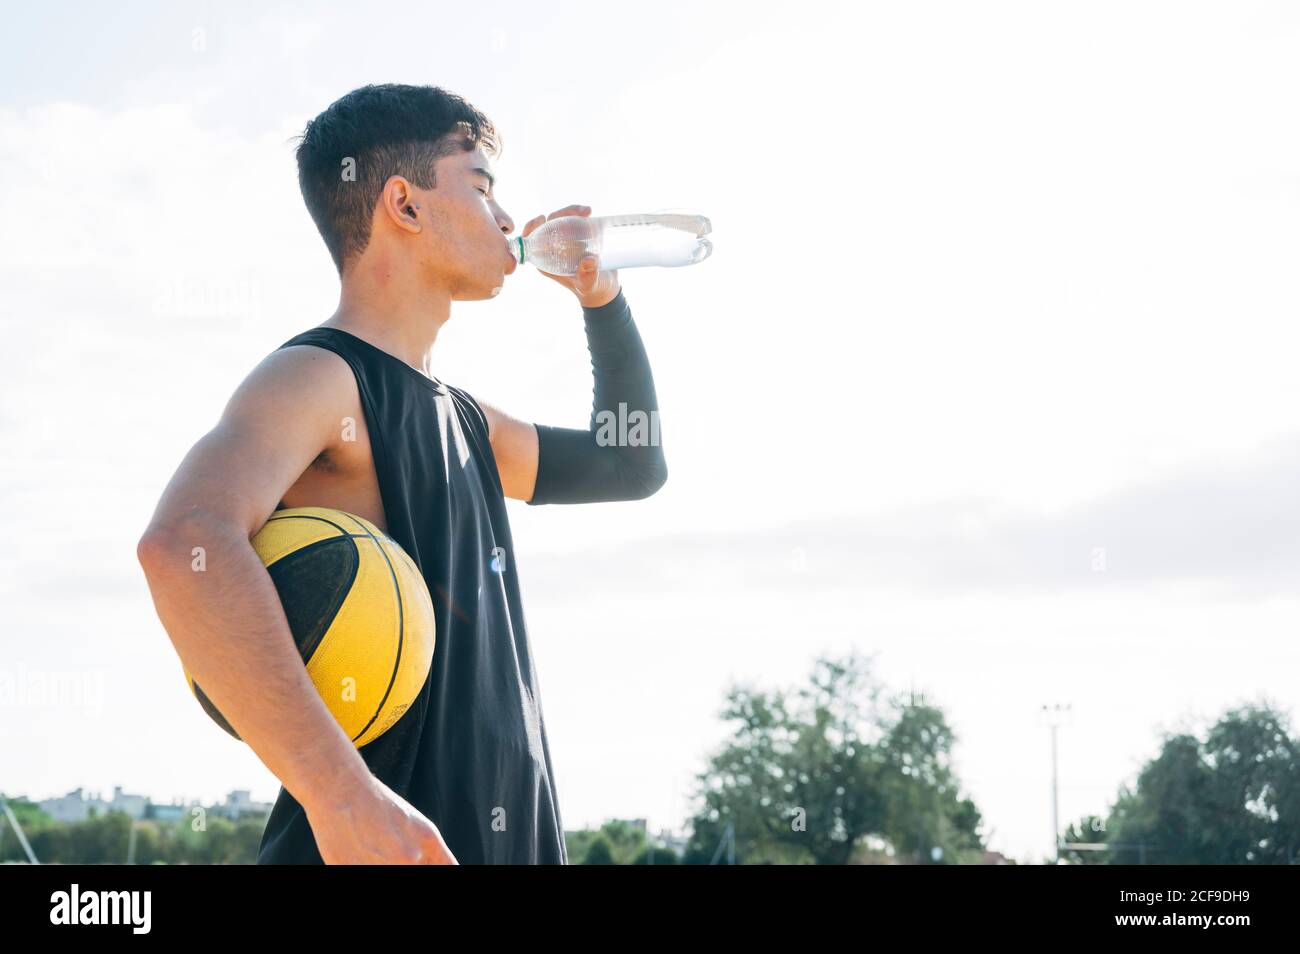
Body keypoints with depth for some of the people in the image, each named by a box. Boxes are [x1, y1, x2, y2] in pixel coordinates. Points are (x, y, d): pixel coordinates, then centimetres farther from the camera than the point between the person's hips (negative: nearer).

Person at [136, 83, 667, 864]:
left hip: (509, 838, 9)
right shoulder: (318, 378, -10)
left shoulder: (460, 418, 18)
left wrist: (603, 297, 20)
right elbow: (186, 544, -29)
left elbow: (630, 467, 33)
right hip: (380, 843, -9)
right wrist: (344, 795, -35)